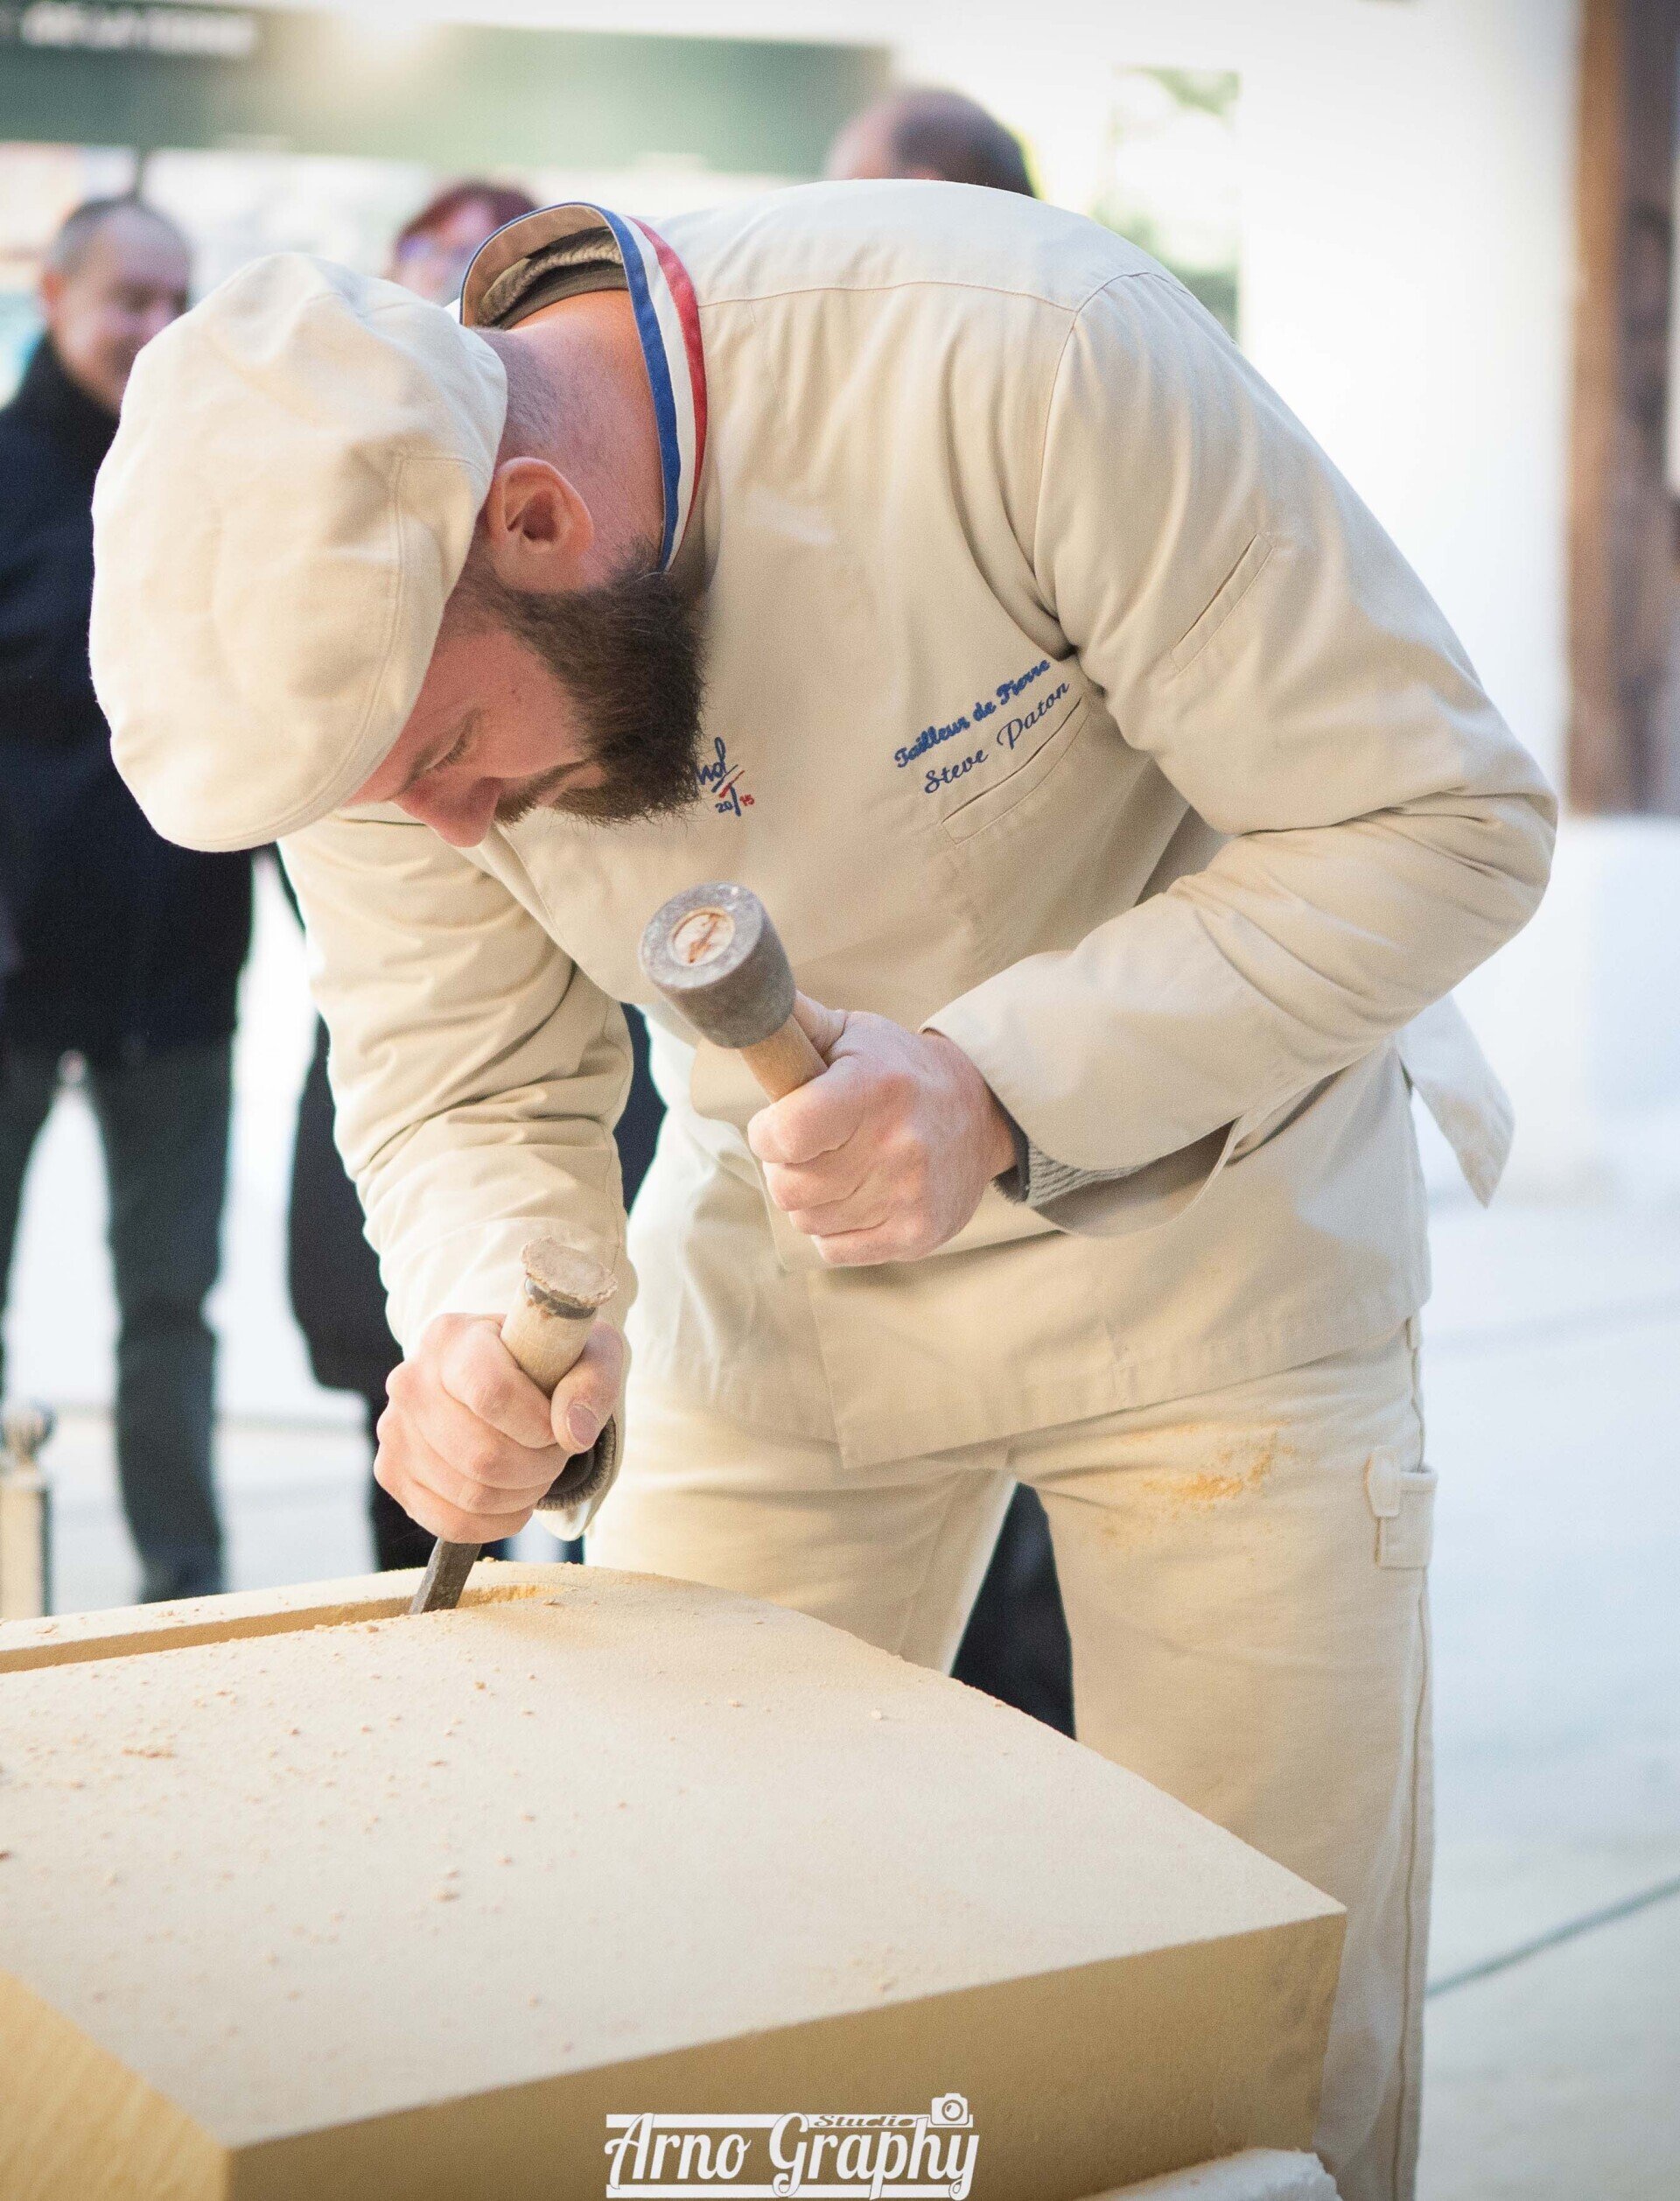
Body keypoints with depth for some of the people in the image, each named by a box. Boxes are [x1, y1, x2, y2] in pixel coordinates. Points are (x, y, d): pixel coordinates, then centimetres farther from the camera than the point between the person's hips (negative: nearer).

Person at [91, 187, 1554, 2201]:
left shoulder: (1021, 362, -32)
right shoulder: (366, 613, -17)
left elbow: (1440, 821, -25)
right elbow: (464, 1089, -5)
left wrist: (998, 1088, -37)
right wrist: (492, 1322, -28)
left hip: (1203, 1222, -3)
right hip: (776, 1267, 3)